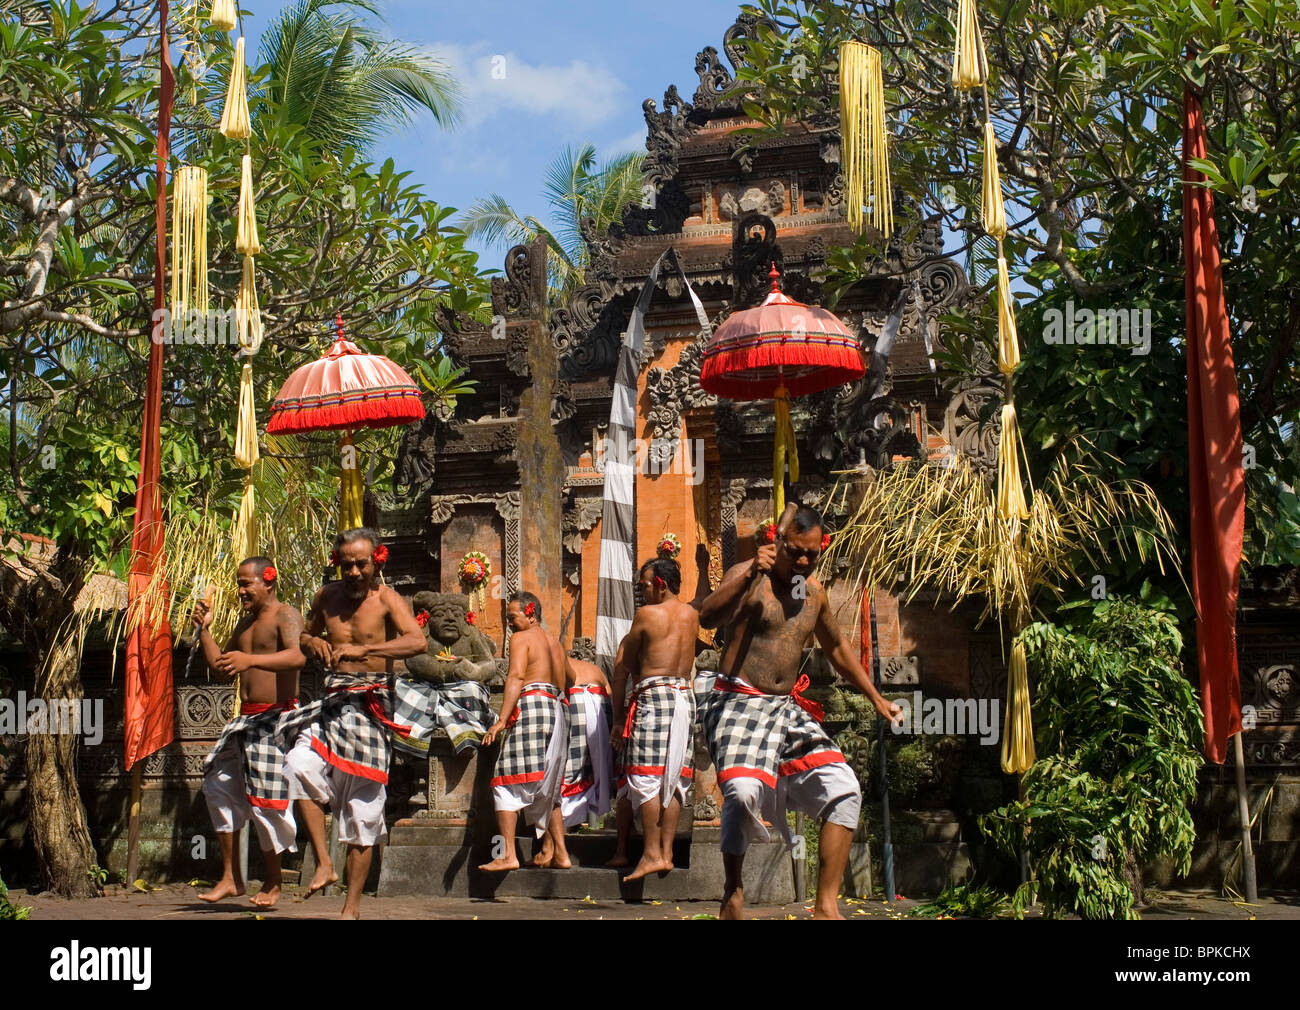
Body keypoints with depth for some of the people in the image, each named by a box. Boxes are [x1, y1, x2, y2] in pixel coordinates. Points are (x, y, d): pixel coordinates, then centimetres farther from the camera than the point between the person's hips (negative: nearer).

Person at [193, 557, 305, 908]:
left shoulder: (286, 616, -10)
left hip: (276, 718, -9)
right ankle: (230, 878, 11)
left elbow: (298, 656, -30)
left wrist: (250, 659, -42)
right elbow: (220, 664, 25)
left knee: (266, 799, -8)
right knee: (218, 785, 4)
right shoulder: (245, 621, 19)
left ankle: (273, 882, 8)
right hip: (245, 718, 9)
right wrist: (204, 630, 13)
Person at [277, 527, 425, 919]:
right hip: (331, 702, 4)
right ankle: (324, 864, -13)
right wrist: (312, 643, 3)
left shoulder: (386, 598, -6)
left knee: (363, 804, 0)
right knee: (299, 765, -24)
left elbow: (417, 641, -22)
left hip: (370, 706, -4)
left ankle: (353, 905, 10)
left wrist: (364, 650, -31)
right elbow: (306, 634, 28)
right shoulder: (326, 596, 9)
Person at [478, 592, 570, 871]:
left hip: (529, 705, -8)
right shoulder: (554, 641, 22)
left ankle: (507, 854, -17)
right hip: (556, 710, 8)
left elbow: (516, 678, -14)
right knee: (547, 788, 15)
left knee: (507, 783, -8)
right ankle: (559, 853, 14)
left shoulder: (521, 638, -1)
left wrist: (502, 720, -21)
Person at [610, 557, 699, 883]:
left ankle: (652, 853, -10)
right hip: (686, 696, 7)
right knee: (674, 779, 7)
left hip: (654, 695, -6)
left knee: (647, 777, -6)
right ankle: (667, 852, 7)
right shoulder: (691, 615, 13)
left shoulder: (647, 614, -2)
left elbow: (624, 666, 4)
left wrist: (618, 713, 12)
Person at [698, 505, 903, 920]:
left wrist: (876, 698, 31)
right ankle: (732, 890, -1)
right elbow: (708, 617, -25)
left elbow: (837, 647, 29)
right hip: (739, 703, -6)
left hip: (788, 710, 6)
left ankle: (826, 906, -1)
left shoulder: (814, 591, 14)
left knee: (844, 788, -7)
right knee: (743, 790, -27)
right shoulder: (748, 577, -6)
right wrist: (750, 575, -34)